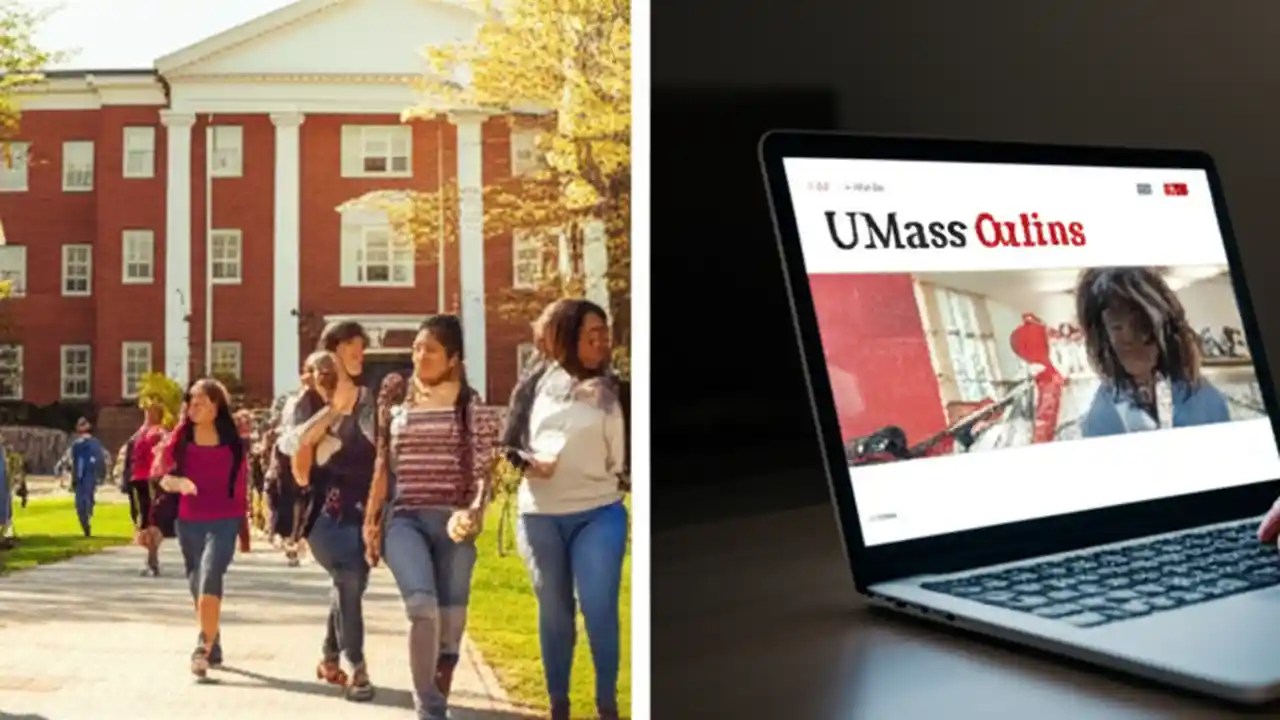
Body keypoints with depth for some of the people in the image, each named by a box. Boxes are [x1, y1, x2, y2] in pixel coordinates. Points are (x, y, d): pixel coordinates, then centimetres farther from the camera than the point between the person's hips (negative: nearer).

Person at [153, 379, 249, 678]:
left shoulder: (232, 441, -1)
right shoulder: (180, 437, 1)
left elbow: (241, 482, 6)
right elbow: (162, 475, 2)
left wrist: (244, 523, 10)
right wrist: (177, 483, -21)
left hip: (223, 521, -3)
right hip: (188, 522, 3)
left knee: (209, 581, -20)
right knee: (197, 586, 12)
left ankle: (203, 647, -21)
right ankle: (214, 646, 28)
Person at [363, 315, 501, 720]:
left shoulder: (470, 405, 4)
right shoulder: (397, 400, 9)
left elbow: (483, 467, -1)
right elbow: (384, 463, 13)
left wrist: (475, 511, -19)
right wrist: (372, 519, 11)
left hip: (452, 520, 0)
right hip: (404, 517, 0)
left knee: (450, 619, 3)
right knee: (423, 607, -22)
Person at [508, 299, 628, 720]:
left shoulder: (613, 390, -1)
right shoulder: (538, 383, 5)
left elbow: (621, 455, 1)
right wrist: (527, 463, -5)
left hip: (598, 513, -2)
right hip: (539, 514, 2)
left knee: (599, 610, -7)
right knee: (553, 612, 12)